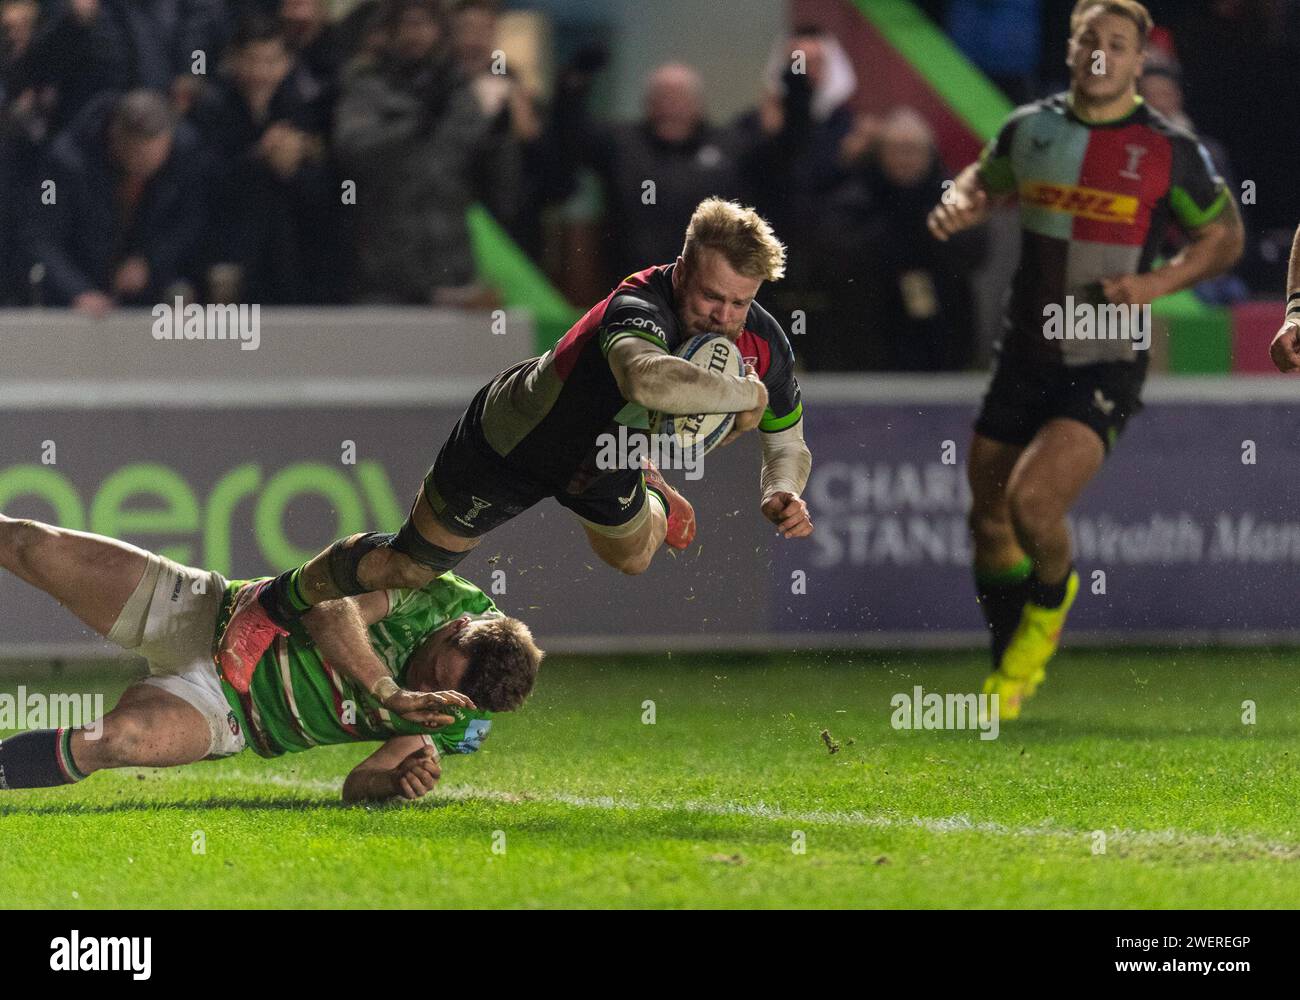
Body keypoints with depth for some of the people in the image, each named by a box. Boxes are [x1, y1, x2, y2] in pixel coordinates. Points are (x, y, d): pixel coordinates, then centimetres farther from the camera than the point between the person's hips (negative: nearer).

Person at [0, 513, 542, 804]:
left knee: (109, 742, -31)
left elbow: (356, 786, -11)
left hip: (226, 716, 0)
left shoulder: (458, 727, -14)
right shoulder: (439, 594, -20)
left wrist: (402, 782, -34)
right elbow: (329, 614, -28)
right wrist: (391, 695, -40)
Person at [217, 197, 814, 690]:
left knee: (632, 555, 32)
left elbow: (788, 445, -7)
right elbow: (648, 379, -73)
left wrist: (782, 493, -29)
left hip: (602, 456, 6)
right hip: (512, 441, -6)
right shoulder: (637, 311, -46)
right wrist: (743, 393, -60)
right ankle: (272, 606, 31)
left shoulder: (763, 343, -24)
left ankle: (647, 495, 69)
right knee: (407, 567, 5)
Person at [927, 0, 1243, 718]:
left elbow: (1224, 235, 5)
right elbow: (986, 177, 24)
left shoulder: (1169, 149, -6)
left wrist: (1158, 282, -11)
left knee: (1032, 501, -22)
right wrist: (960, 203, 1)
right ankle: (1011, 676, 27)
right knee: (989, 523, 5)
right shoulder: (1030, 128, 4)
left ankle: (1052, 597, 13)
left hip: (1104, 367, -4)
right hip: (1025, 355, 4)